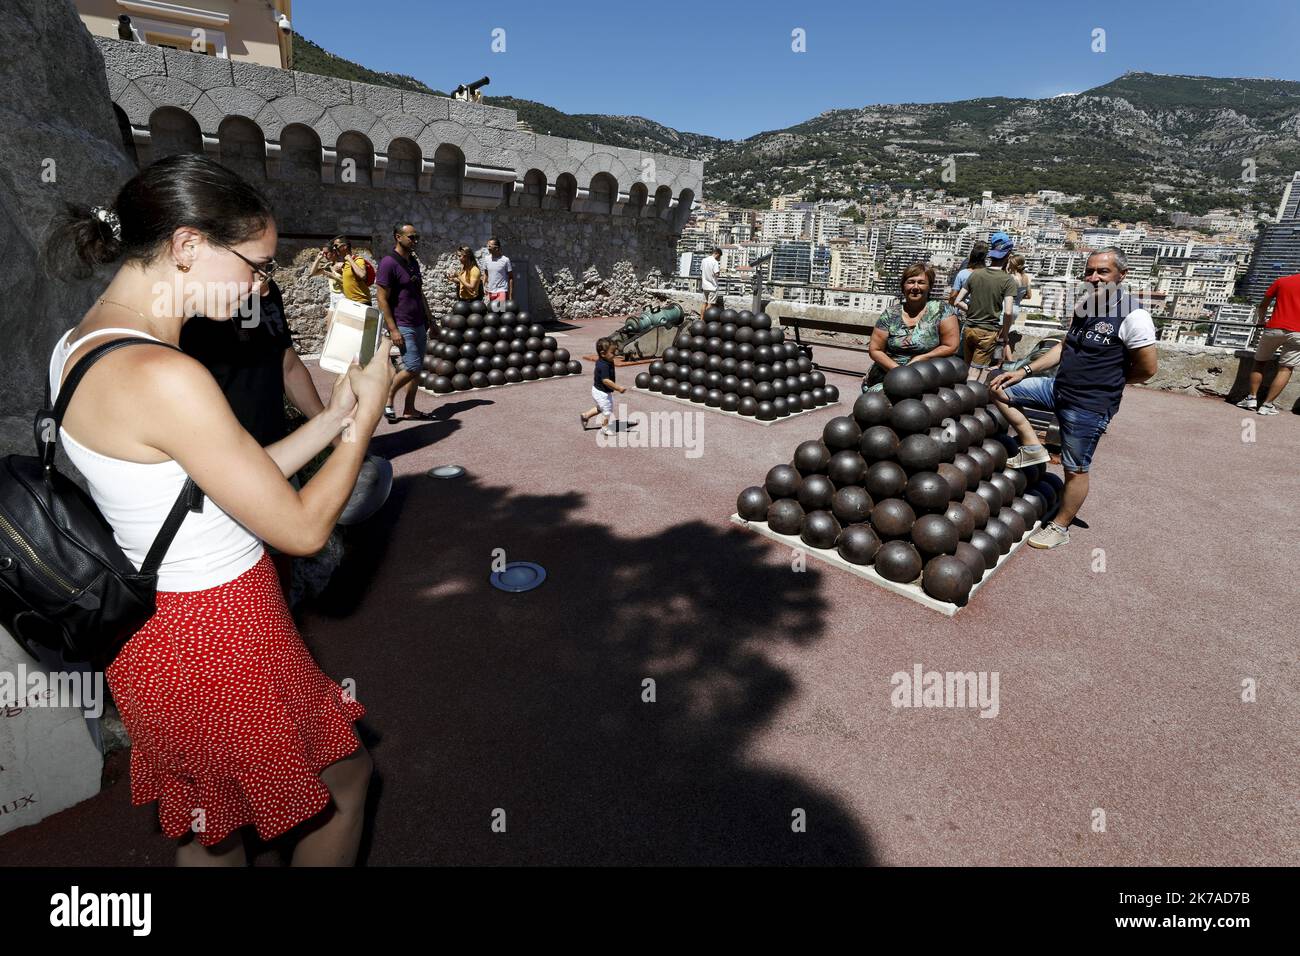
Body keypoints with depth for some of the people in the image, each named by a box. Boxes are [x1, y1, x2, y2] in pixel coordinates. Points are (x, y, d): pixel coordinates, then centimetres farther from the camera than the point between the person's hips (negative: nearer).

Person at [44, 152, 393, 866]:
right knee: (346, 778, 19)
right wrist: (366, 414, -12)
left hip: (157, 636, 10)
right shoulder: (162, 377, -29)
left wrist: (333, 417, 3)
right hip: (217, 642, -9)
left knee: (209, 830, 29)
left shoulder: (81, 343, 2)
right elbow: (302, 528, -22)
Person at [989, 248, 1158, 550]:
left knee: (1075, 469, 4)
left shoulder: (1133, 316, -17)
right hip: (1058, 389, 8)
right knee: (1000, 389, 4)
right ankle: (1032, 447, 8)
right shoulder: (1083, 305, 6)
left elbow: (1146, 368, -13)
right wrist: (1025, 371, 7)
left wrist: (1103, 382, 1)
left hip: (1090, 406, -8)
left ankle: (1059, 528, 20)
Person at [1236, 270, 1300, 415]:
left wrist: (1261, 321, 32)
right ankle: (1267, 405, -5)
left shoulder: (1281, 281, 10)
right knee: (1285, 368, 2)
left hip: (1273, 328, 1)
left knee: (1260, 362, 14)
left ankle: (1252, 398, 6)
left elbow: (1263, 306, 15)